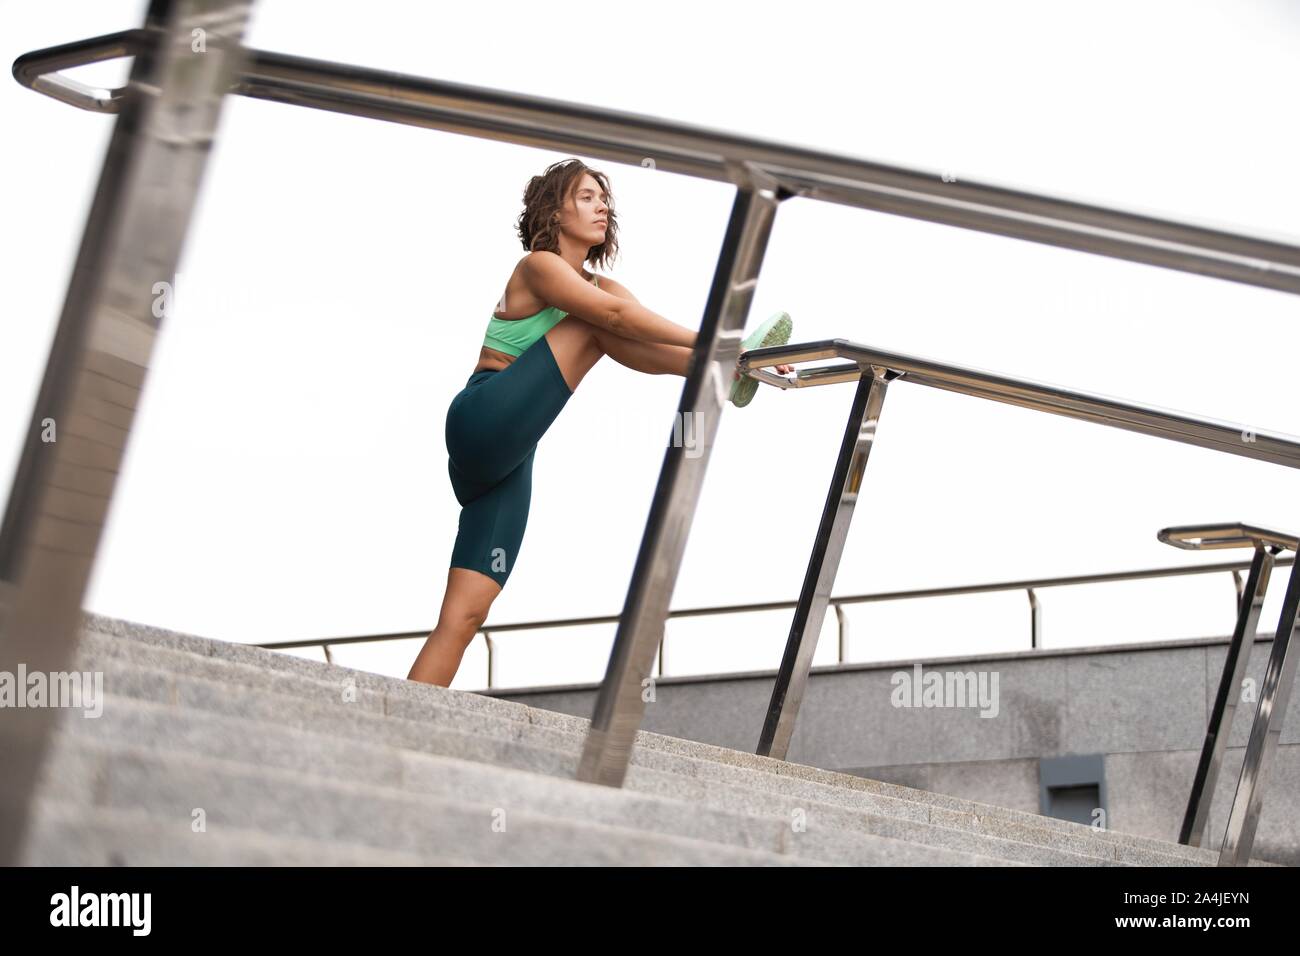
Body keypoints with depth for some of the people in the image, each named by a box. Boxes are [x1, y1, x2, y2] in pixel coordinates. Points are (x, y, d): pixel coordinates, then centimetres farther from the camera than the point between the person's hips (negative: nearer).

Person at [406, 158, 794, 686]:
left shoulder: (598, 286, 20)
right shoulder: (539, 266, -5)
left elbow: (647, 351, 6)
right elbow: (616, 315, -21)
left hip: (508, 462, 8)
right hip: (483, 421, -8)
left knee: (465, 613, -4)